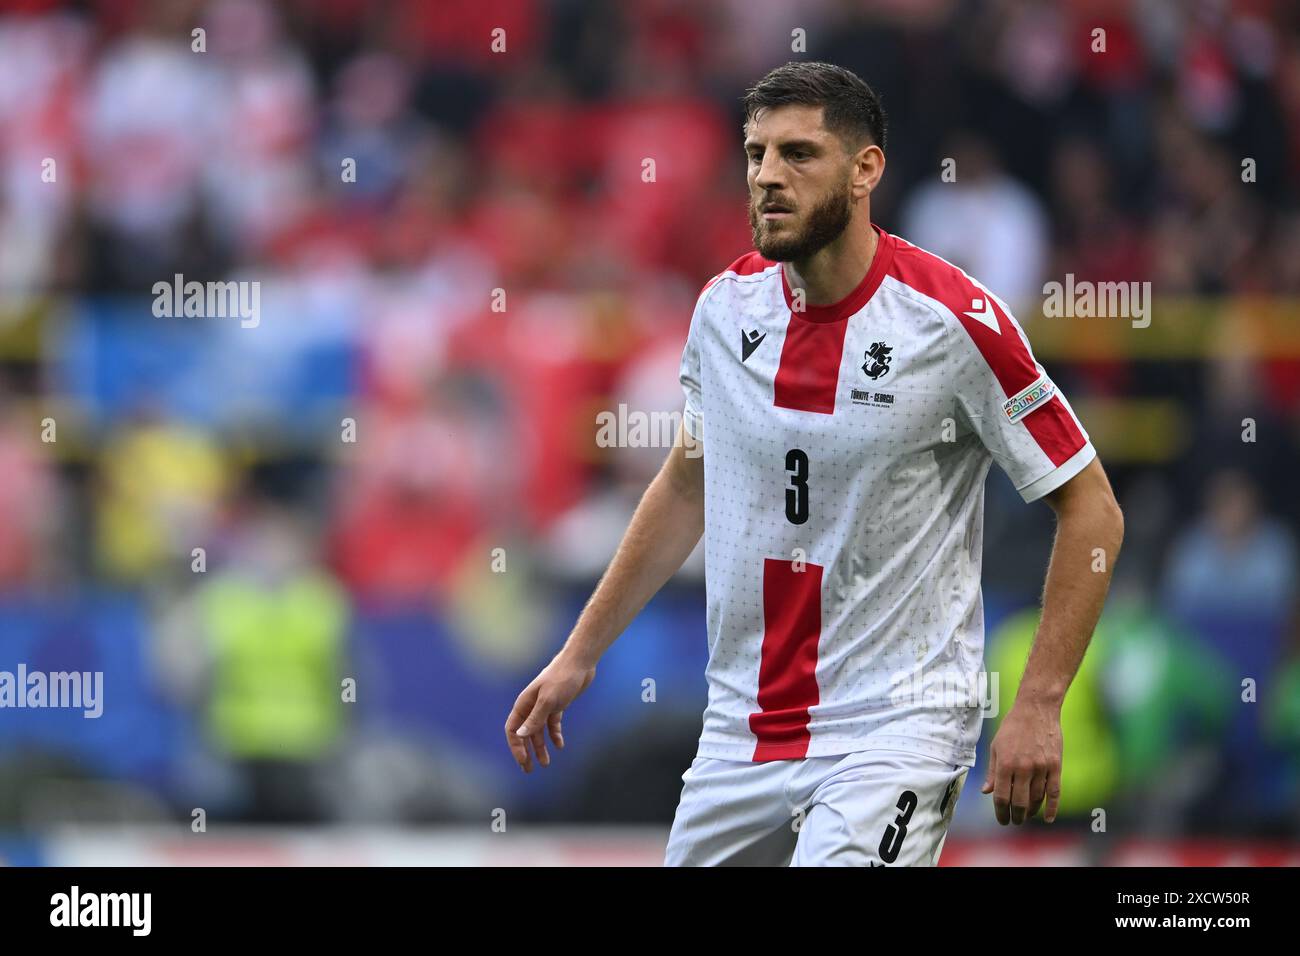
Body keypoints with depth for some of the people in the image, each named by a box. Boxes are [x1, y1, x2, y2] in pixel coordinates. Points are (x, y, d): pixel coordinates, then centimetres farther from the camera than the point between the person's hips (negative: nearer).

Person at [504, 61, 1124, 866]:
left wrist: (1038, 708, -13)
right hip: (740, 732, 6)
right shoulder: (726, 307, 4)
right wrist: (580, 654, 20)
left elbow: (1092, 511, -7)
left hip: (893, 731, -6)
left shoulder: (953, 318, -13)